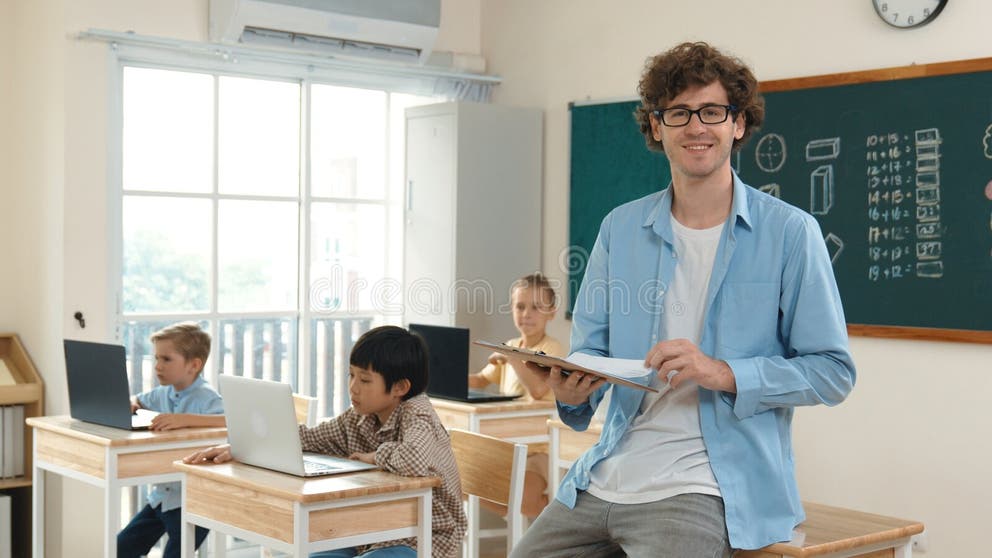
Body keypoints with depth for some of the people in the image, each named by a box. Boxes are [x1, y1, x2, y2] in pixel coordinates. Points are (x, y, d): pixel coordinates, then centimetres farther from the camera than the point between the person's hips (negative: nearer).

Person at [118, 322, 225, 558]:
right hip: (162, 496, 8)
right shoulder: (164, 393, 5)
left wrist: (186, 419, -43)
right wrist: (130, 405, 1)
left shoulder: (205, 397, -17)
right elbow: (136, 401, 26)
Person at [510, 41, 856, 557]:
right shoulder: (620, 228, 9)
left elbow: (832, 371, -4)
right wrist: (573, 390, -11)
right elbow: (591, 350, 12)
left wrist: (723, 373, -18)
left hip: (705, 488, -4)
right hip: (606, 477, 4)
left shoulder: (788, 232, -3)